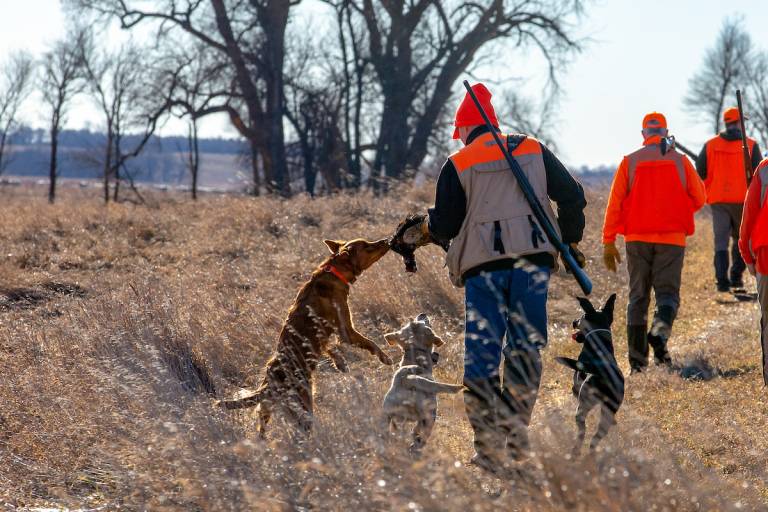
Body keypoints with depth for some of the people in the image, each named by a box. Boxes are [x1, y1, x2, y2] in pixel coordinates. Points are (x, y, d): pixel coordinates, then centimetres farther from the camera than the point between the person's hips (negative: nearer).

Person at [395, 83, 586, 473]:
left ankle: (489, 447, -6)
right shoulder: (534, 150, 11)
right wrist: (570, 242, 21)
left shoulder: (457, 164, 3)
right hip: (533, 258, 2)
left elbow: (444, 227, 3)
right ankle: (516, 433, 8)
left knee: (482, 353, 0)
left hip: (482, 263, -2)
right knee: (525, 347, 10)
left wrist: (427, 227, 26)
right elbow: (572, 196, 9)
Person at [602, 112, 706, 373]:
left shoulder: (629, 162, 1)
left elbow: (614, 203, -3)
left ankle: (637, 360, 5)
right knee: (668, 293, 3)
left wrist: (608, 242, -1)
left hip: (637, 239, 1)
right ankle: (659, 333, -27)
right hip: (672, 238, -1)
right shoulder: (680, 161, 1)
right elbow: (699, 199, 7)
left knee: (638, 296, 8)